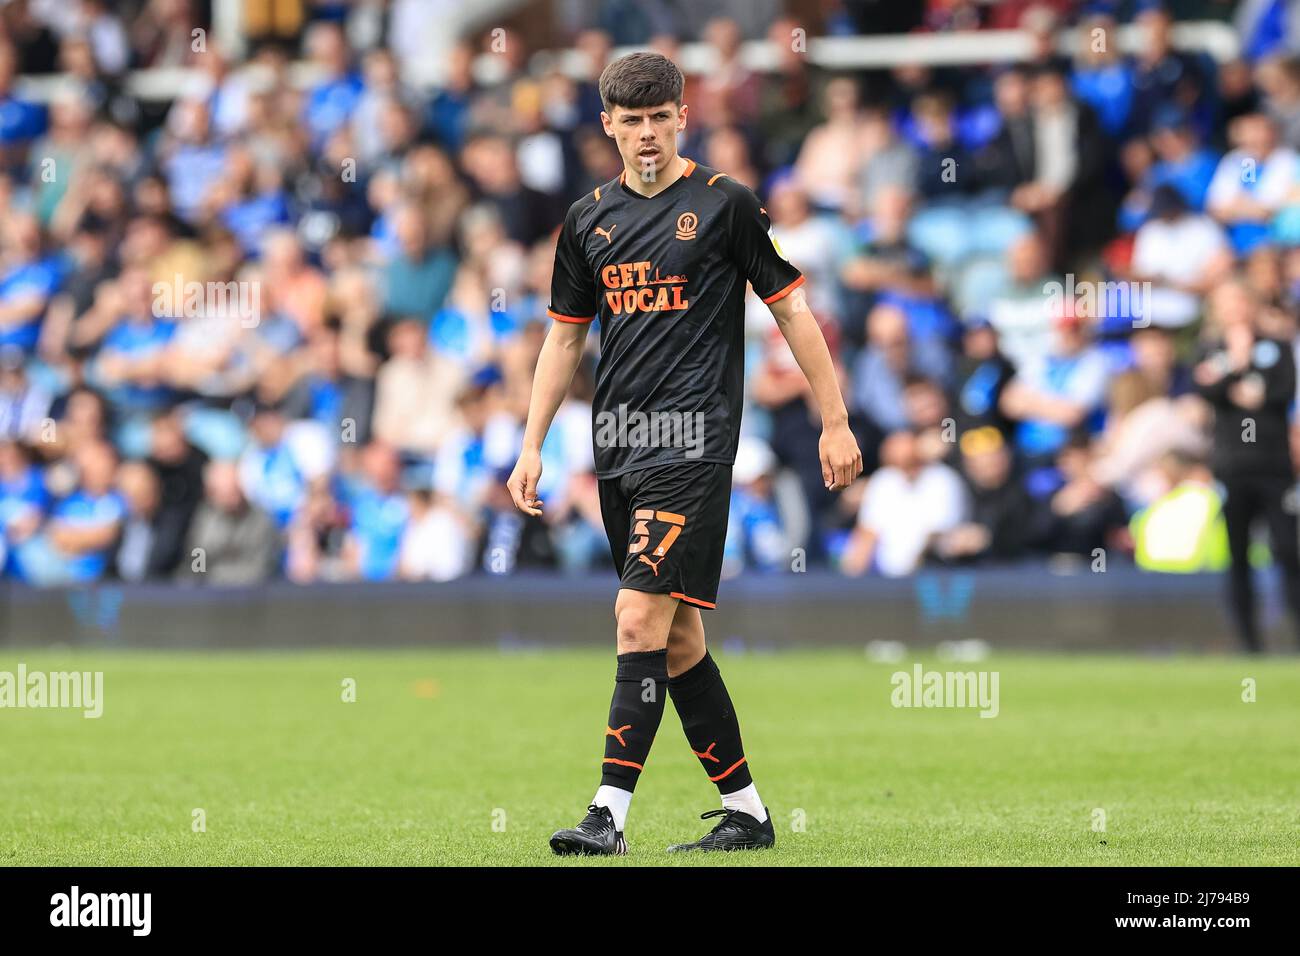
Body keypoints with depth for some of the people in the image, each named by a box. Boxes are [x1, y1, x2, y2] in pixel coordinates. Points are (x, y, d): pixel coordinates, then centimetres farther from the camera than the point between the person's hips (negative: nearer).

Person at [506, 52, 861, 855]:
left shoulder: (725, 204, -2)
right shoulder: (590, 219, 12)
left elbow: (792, 310, 2)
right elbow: (565, 337, 19)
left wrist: (836, 421, 0)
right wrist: (532, 446, 13)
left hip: (693, 444, -6)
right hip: (618, 448, 6)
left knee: (642, 618, -16)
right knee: (678, 635, 9)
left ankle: (610, 815, -19)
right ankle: (746, 809, 18)